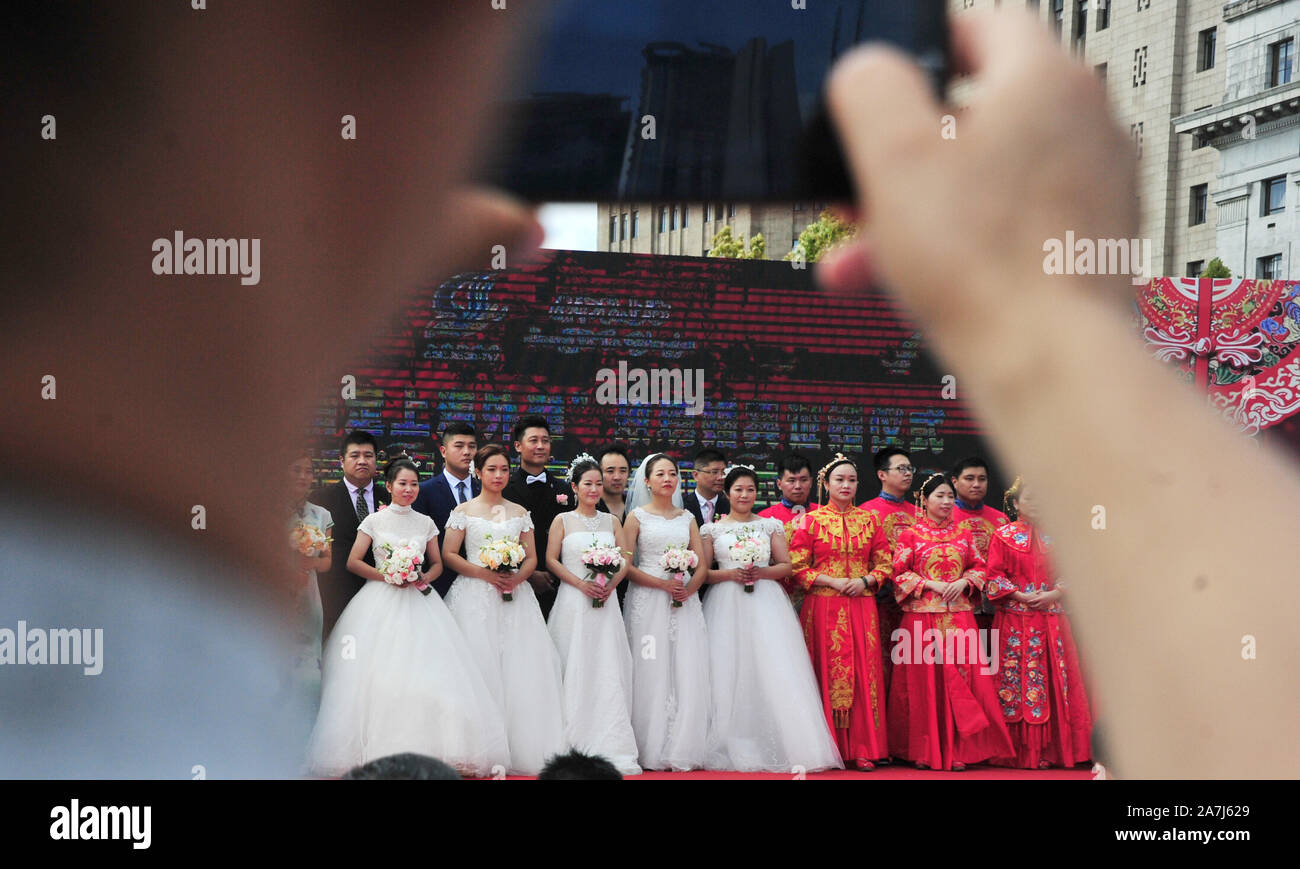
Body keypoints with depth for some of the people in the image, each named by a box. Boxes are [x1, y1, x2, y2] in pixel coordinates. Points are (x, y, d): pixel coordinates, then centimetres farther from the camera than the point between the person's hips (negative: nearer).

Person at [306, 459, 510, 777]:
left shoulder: (426, 523, 10)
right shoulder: (374, 520, 3)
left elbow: (438, 563, 14)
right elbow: (353, 562, 1)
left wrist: (424, 578, -7)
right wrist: (387, 576, -10)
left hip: (419, 602, 2)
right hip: (381, 602, -2)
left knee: (425, 673, -9)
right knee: (379, 676, -9)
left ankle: (426, 748, -4)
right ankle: (378, 749, -1)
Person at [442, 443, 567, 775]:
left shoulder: (520, 513, 14)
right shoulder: (464, 511, 5)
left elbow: (531, 557, 13)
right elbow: (449, 554, -1)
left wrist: (517, 577, -9)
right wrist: (485, 573, -12)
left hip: (515, 597, 3)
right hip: (475, 597, -2)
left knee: (520, 668, -5)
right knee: (480, 666, -8)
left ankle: (520, 749, -1)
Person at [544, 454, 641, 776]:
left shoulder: (611, 520, 12)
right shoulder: (563, 520, 5)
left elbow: (625, 560, 8)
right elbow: (551, 560, -1)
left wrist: (610, 584, -10)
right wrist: (580, 583, -12)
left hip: (606, 603, 2)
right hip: (573, 604, -2)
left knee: (609, 671, -2)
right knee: (574, 672, -2)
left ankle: (610, 746, 1)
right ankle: (575, 746, 4)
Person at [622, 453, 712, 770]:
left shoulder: (687, 518, 14)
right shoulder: (637, 516, 4)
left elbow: (702, 565, 9)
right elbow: (626, 566, -4)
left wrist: (689, 588, -10)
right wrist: (663, 584, -13)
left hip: (685, 601, 3)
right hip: (648, 600, -3)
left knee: (687, 673, -2)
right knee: (652, 673, -4)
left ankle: (683, 750, 5)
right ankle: (652, 751, 3)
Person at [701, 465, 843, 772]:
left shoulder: (771, 525, 11)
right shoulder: (712, 529, 9)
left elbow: (786, 565, 10)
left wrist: (763, 572, -9)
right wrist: (730, 574, -11)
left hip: (766, 605, 0)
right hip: (727, 606, 0)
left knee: (775, 672, -8)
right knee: (729, 674, -4)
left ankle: (791, 749, -5)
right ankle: (733, 750, 3)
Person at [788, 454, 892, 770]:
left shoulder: (870, 519, 12)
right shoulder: (810, 521, 4)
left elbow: (884, 563, 12)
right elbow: (797, 567, 0)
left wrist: (865, 580, -6)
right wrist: (832, 581, -10)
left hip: (862, 606, 2)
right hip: (823, 607, -2)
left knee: (863, 672, -1)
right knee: (827, 672, -3)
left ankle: (862, 749, 5)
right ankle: (829, 748, 5)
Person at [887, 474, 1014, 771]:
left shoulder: (963, 535, 13)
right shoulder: (910, 535, 3)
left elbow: (978, 566, 15)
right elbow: (899, 573, -1)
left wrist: (964, 582, -5)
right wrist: (931, 584, -11)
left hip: (959, 616, 3)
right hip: (923, 616, -3)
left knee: (960, 677, -1)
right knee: (925, 681, -1)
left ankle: (958, 749, 7)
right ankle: (924, 752, 9)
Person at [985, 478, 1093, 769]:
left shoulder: (1050, 536, 14)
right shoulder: (1003, 536, 3)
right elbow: (993, 577, -2)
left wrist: (1054, 593, -7)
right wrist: (1021, 596, -13)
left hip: (1050, 619, 4)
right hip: (1017, 621, -4)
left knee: (1054, 681, 0)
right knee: (1019, 683, -4)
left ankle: (1052, 749, 6)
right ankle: (1024, 752, 1)